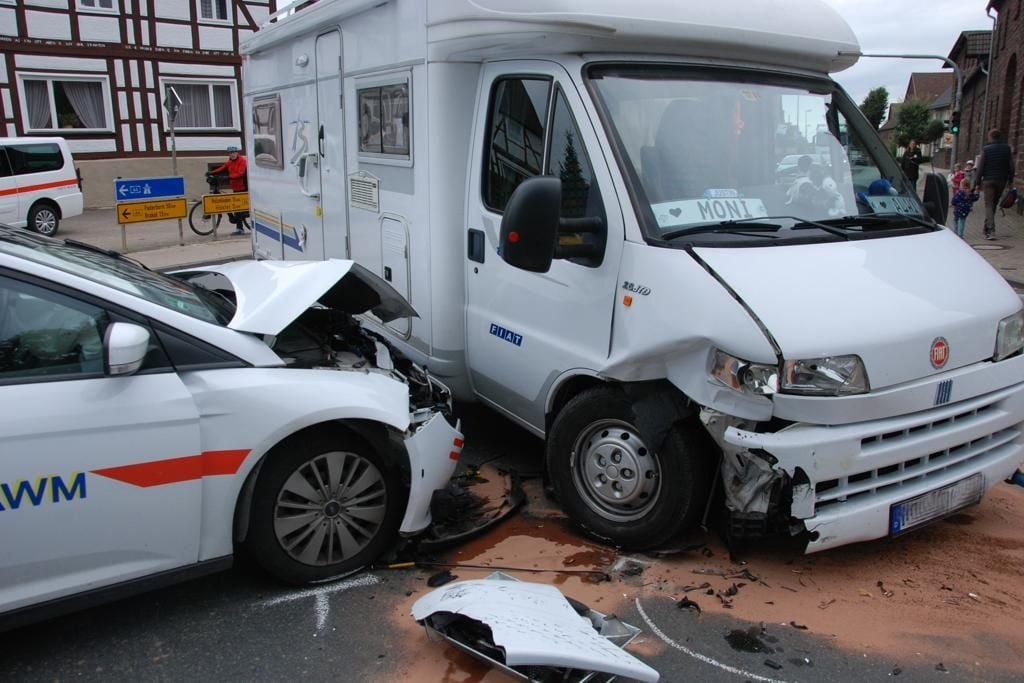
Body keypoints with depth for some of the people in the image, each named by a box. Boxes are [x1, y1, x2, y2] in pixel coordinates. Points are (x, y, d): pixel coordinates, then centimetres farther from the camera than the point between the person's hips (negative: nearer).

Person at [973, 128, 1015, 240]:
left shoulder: (986, 149, -7)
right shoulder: (1007, 148, 3)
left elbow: (980, 167, -8)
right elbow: (1011, 166, 3)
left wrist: (977, 182, -3)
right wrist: (1010, 180, 10)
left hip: (988, 180, -3)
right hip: (1001, 180, 3)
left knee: (989, 205, -3)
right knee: (994, 204, 17)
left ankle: (991, 231, -15)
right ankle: (988, 228, 25)